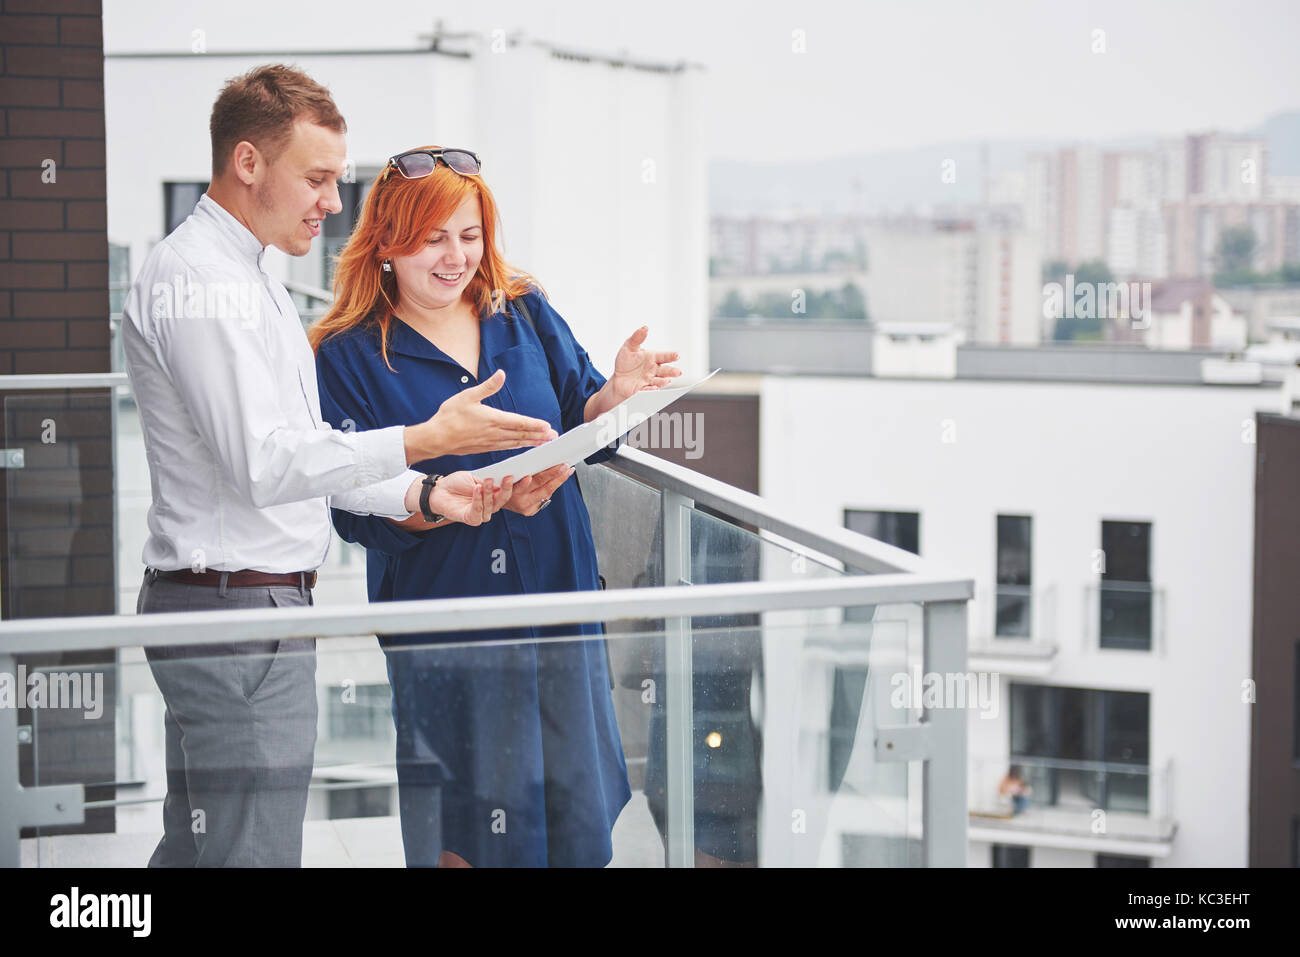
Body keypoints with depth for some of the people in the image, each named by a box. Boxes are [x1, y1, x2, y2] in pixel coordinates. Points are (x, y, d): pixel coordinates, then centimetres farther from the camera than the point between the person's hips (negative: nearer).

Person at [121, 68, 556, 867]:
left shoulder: (246, 279, 20)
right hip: (236, 611, -11)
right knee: (252, 853, -9)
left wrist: (420, 494, 8)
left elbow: (303, 452, 22)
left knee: (197, 847, 14)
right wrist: (429, 439, -21)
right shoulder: (198, 279, -14)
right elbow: (261, 464, -22)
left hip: (262, 601, 11)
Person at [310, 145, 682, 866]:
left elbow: (579, 429, 10)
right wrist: (485, 496, -24)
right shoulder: (347, 356, -5)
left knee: (575, 817, 9)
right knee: (459, 832, 4)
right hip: (439, 613, -4)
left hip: (558, 593, 4)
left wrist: (616, 396, -13)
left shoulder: (526, 315, 7)